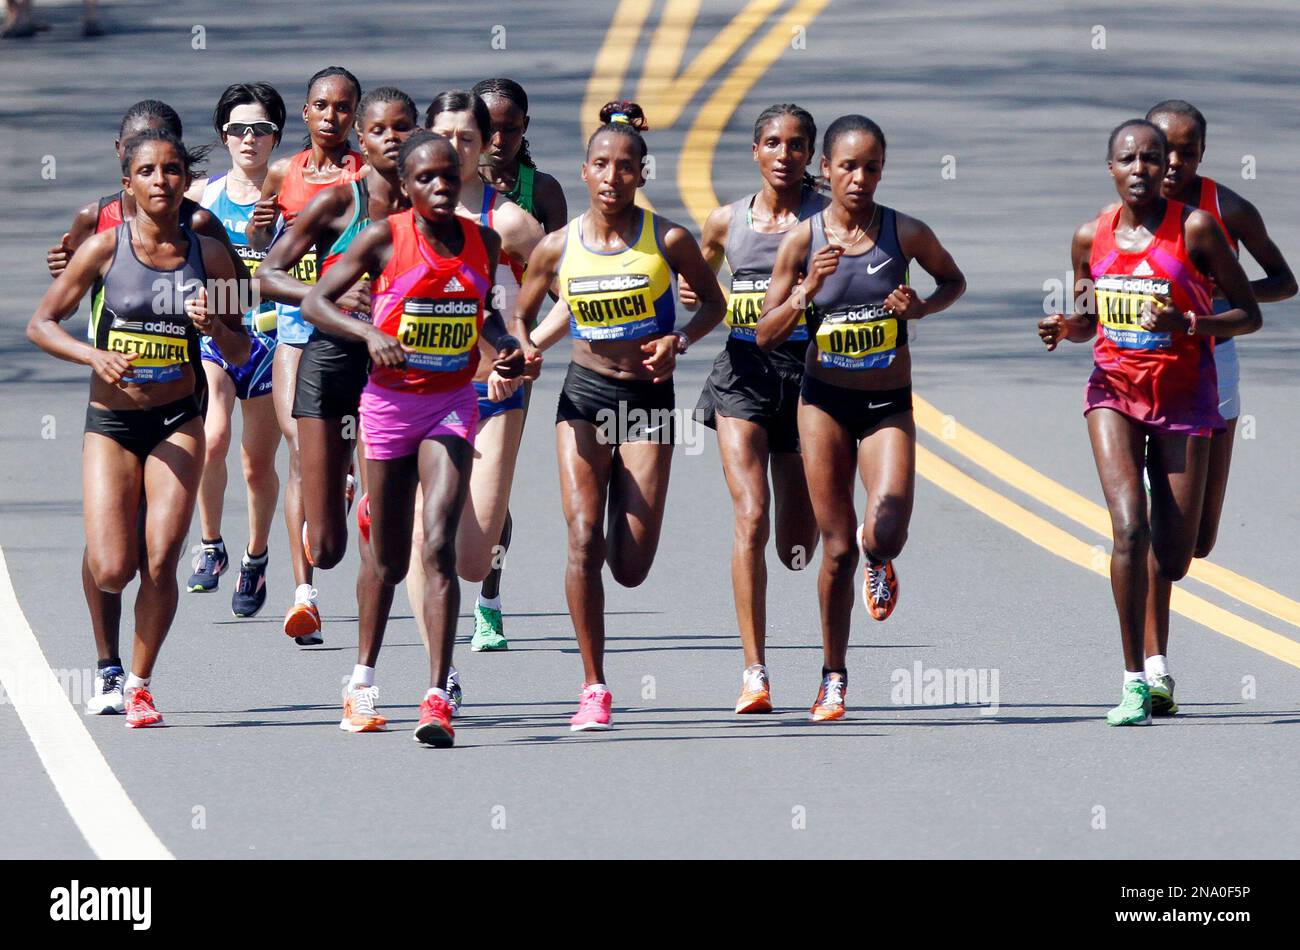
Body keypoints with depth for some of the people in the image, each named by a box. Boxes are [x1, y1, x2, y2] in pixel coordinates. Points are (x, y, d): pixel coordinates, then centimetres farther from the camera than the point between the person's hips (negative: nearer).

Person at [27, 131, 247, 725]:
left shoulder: (208, 255, 0)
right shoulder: (105, 248, -5)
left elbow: (241, 353, 8)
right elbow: (41, 324, 0)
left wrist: (215, 327, -15)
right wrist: (95, 356, -17)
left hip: (178, 423, 1)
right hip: (111, 422, -1)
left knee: (160, 561, -11)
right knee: (112, 569, -11)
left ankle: (140, 684, 8)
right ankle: (107, 664, 24)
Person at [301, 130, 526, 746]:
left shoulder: (482, 243, 3)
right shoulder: (385, 239, -8)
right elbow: (315, 301, -9)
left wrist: (506, 346, 0)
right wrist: (370, 333, -26)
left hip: (453, 404, 1)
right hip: (390, 400, -1)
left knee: (438, 546, -15)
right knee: (387, 560, 10)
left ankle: (437, 698, -19)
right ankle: (363, 678, 35)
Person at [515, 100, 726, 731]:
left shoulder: (668, 240, -8)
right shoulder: (557, 248, -4)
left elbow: (713, 301, 6)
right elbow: (522, 317, 11)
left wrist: (679, 341, -13)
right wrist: (525, 353, -12)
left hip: (648, 398, -1)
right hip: (584, 394, 1)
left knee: (631, 569, -2)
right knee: (583, 541, -15)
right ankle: (594, 689, -6)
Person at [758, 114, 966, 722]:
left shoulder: (906, 233, -7)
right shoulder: (803, 240, -7)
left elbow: (953, 280, 12)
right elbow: (765, 335, -5)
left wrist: (921, 308, -9)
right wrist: (808, 290, -22)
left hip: (889, 406, 0)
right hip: (824, 401, 0)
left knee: (884, 537, -17)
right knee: (838, 549, 1)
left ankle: (880, 563, 23)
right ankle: (834, 677, 17)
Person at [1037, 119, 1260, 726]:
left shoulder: (1195, 229, -10)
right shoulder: (1091, 237, 1)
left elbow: (1249, 315, -6)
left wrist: (1186, 324, -22)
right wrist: (1064, 328, -6)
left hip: (1183, 394, -1)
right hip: (1114, 390, 1)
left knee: (1174, 555, 3)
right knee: (1128, 525, -20)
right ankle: (1134, 681, -15)